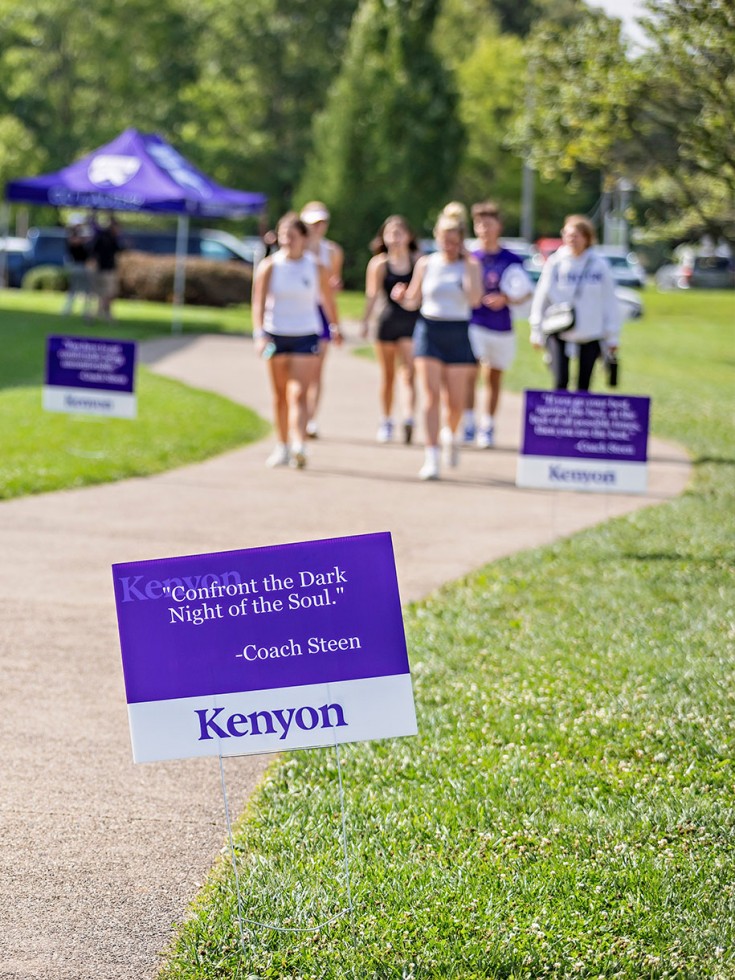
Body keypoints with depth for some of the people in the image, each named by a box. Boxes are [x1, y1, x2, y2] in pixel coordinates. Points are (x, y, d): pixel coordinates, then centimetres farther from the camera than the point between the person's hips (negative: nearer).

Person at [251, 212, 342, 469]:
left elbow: (327, 300, 15)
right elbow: (258, 303, -9)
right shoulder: (269, 266, -2)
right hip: (276, 335, 1)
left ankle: (299, 447, -27)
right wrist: (259, 334, -23)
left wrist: (335, 327, 27)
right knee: (279, 396, 10)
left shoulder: (316, 269, 0)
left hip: (306, 336, -1)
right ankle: (282, 446, 22)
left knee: (298, 394, -14)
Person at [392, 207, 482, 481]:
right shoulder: (426, 264, 5)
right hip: (428, 329, 0)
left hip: (458, 333, 0)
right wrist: (402, 297, -12)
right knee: (431, 395, -11)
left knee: (455, 401, 3)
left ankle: (450, 434, 36)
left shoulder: (470, 265, 1)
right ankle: (431, 458, -13)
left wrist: (467, 263, -14)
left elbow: (474, 299, -14)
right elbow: (414, 301, 11)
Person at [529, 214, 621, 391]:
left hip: (591, 335, 1)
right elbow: (541, 297, 3)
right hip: (559, 334, -1)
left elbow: (609, 302, 3)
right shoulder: (555, 263, -1)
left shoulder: (599, 264, -1)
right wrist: (537, 332, 2)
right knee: (560, 382, -10)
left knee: (584, 385, 7)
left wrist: (612, 337, 3)